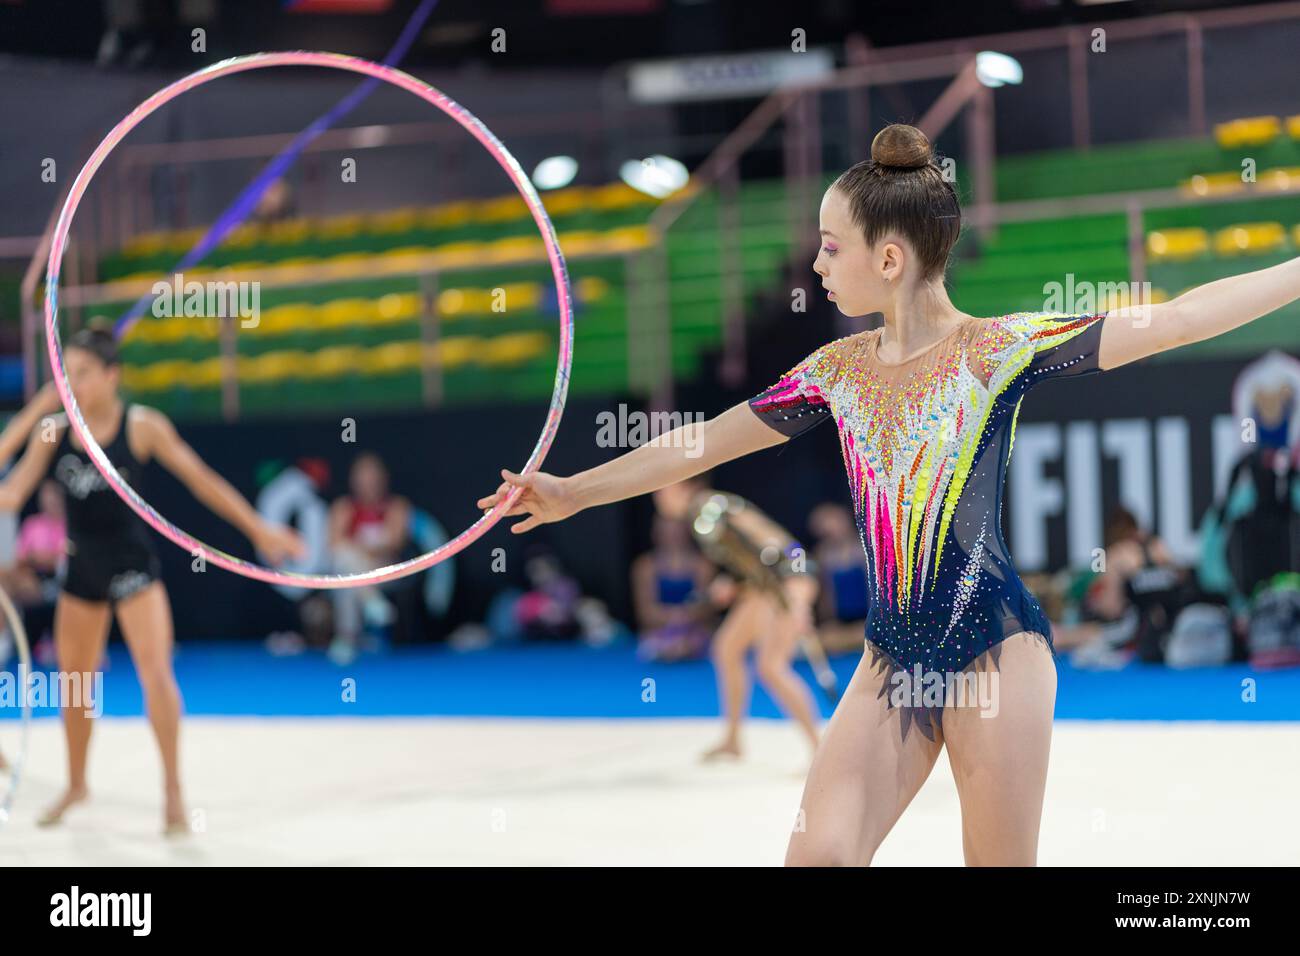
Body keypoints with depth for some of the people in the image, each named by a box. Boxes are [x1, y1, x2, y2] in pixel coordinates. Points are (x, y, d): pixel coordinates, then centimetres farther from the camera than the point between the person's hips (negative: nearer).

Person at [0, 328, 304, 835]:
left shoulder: (142, 426, -11)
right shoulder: (53, 431, -3)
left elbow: (202, 480, -5)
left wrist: (259, 529, -4)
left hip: (132, 565, -4)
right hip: (81, 569, 4)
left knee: (155, 673, -16)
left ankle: (173, 791, -7)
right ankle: (76, 784, 34)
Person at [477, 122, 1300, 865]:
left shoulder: (1001, 349, -7)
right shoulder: (838, 370, 9)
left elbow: (1177, 319, -12)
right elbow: (706, 442, 17)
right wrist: (576, 492, 20)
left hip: (994, 648, -5)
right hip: (891, 656, 5)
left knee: (1001, 860, 0)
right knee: (818, 853, -7)